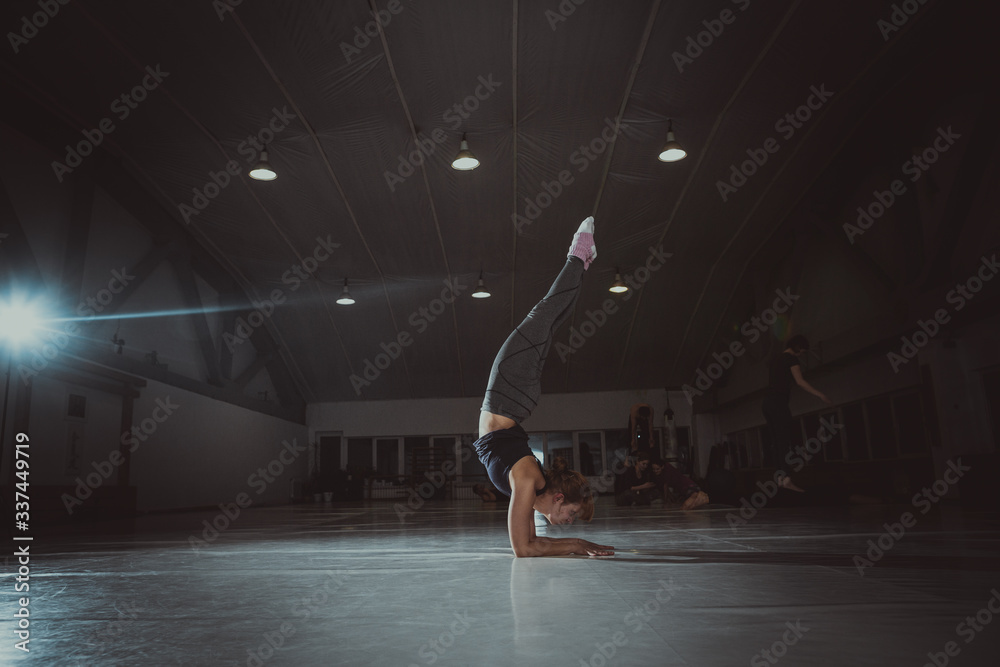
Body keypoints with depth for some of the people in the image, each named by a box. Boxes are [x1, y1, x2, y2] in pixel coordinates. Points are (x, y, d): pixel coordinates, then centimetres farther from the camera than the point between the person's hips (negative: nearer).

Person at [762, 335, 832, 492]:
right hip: (778, 403, -9)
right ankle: (787, 478, -21)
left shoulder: (775, 360, 23)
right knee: (785, 439, -13)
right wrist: (819, 394, -10)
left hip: (768, 402, 9)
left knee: (776, 440, 5)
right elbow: (800, 381, -11)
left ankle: (781, 477, 3)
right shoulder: (791, 358, -2)